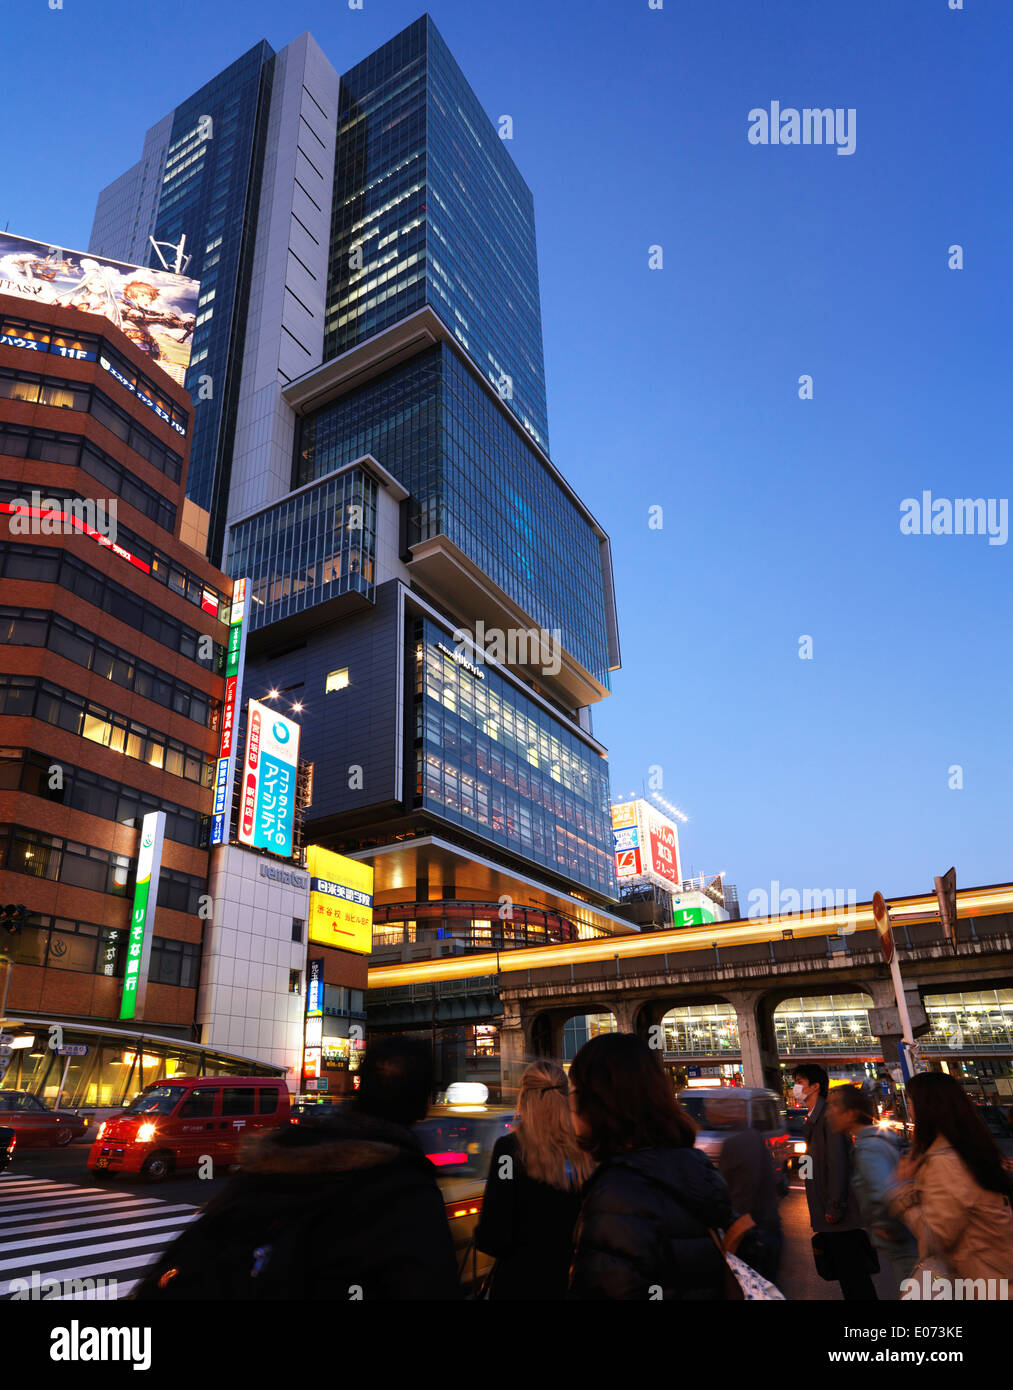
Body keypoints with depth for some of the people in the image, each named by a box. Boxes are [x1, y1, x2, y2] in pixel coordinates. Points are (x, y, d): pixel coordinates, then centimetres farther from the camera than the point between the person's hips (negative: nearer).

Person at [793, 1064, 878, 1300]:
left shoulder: (828, 1114, -14)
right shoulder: (812, 1121, 16)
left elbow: (838, 1162, -20)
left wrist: (835, 1208, -21)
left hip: (841, 1219, -9)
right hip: (827, 1218, 9)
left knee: (856, 1279, -1)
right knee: (846, 1278, 14)